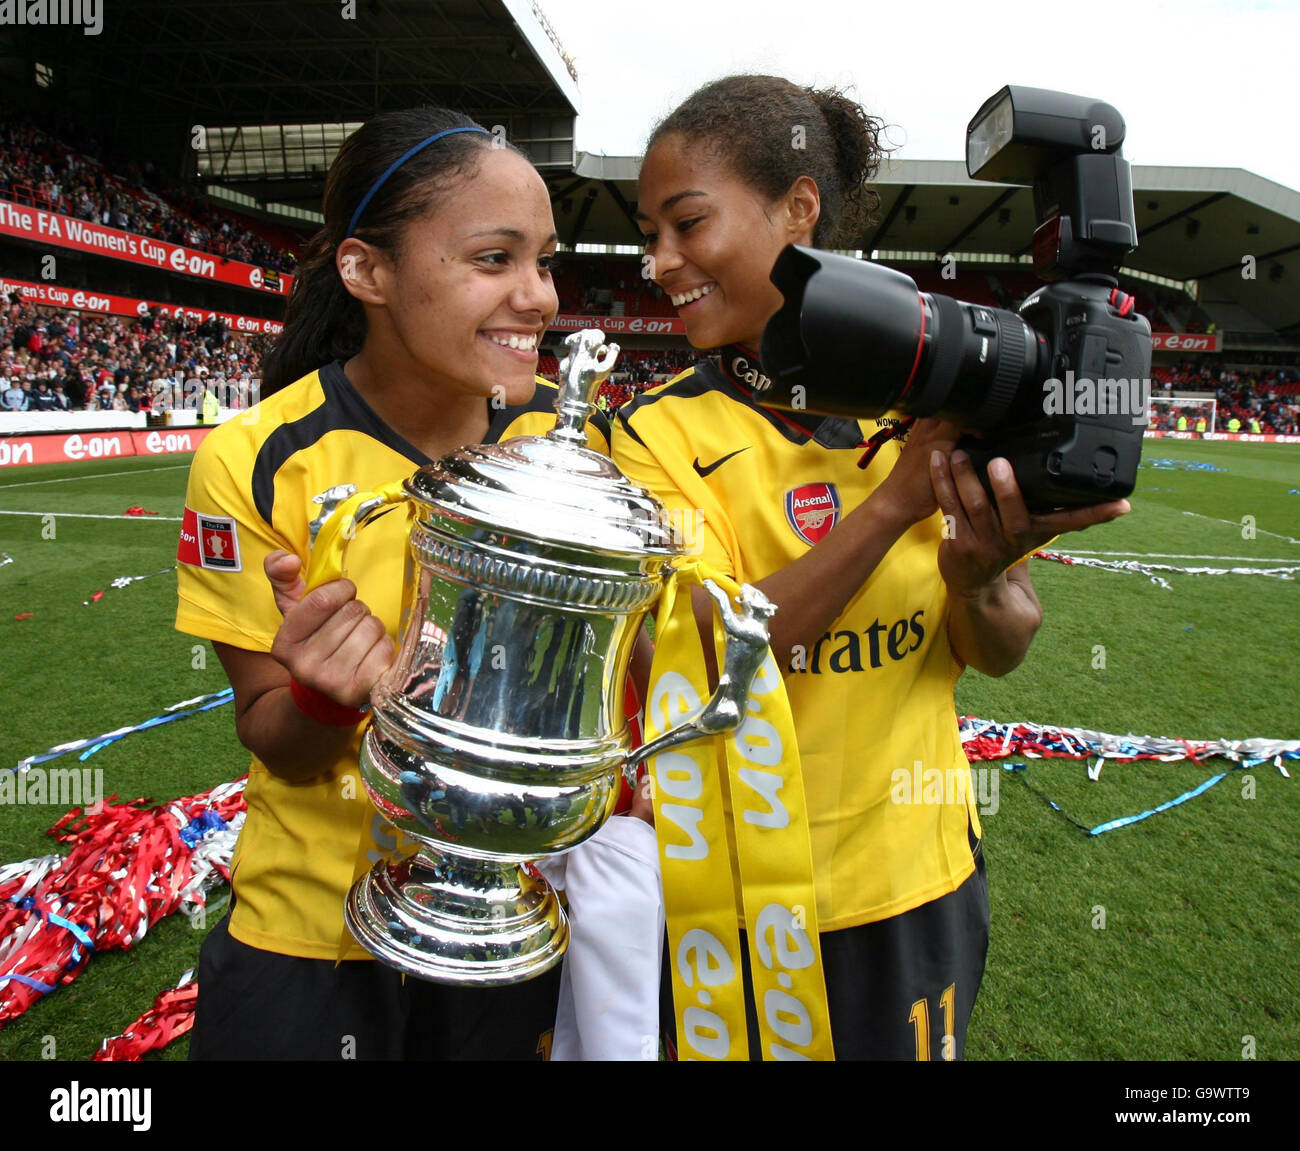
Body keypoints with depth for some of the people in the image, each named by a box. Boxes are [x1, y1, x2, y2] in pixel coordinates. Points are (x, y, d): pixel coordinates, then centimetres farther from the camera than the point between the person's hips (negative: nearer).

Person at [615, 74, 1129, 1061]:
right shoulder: (660, 434, -11)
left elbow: (1003, 653, -4)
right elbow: (705, 658, -22)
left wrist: (977, 583, -27)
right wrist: (894, 501, -30)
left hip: (918, 875, 2)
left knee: (918, 1044, 21)